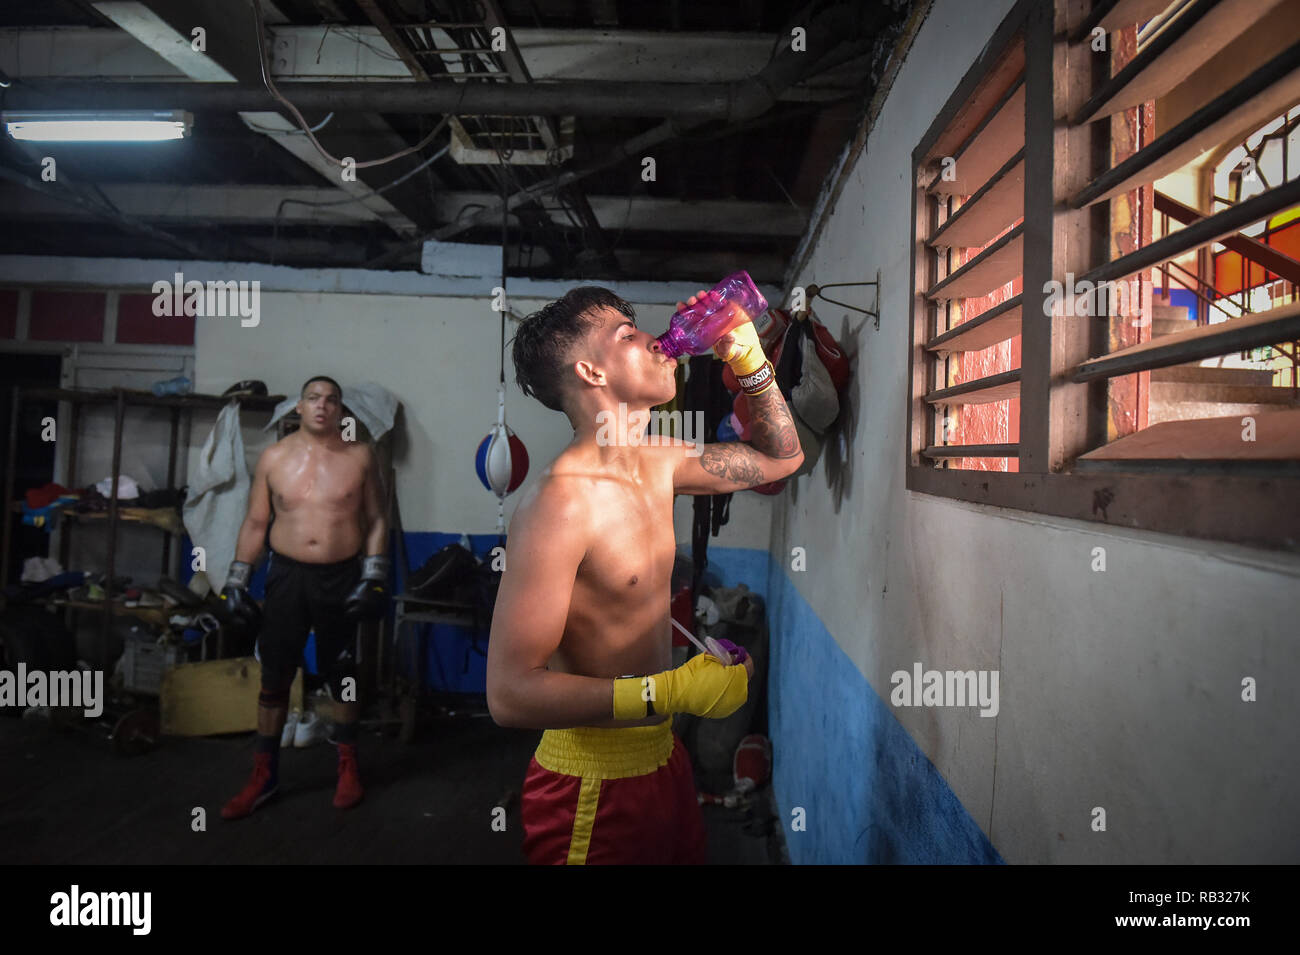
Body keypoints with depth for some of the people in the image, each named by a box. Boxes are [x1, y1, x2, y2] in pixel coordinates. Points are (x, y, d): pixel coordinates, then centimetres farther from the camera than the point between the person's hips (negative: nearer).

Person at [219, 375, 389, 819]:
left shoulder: (359, 456, -2)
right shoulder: (273, 457, 2)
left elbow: (376, 520, 1)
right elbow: (255, 523, 6)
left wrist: (373, 576, -7)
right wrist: (237, 577, 2)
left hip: (342, 577, -1)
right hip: (287, 575, 1)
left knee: (342, 675, 10)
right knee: (274, 677, 5)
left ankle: (348, 764, 27)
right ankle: (265, 774, 21)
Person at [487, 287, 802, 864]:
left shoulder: (657, 463, 1)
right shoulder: (559, 501, -24)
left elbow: (780, 458, 17)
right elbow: (510, 693, -26)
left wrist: (748, 356, 3)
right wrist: (673, 692, -30)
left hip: (662, 757, 8)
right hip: (593, 787, -8)